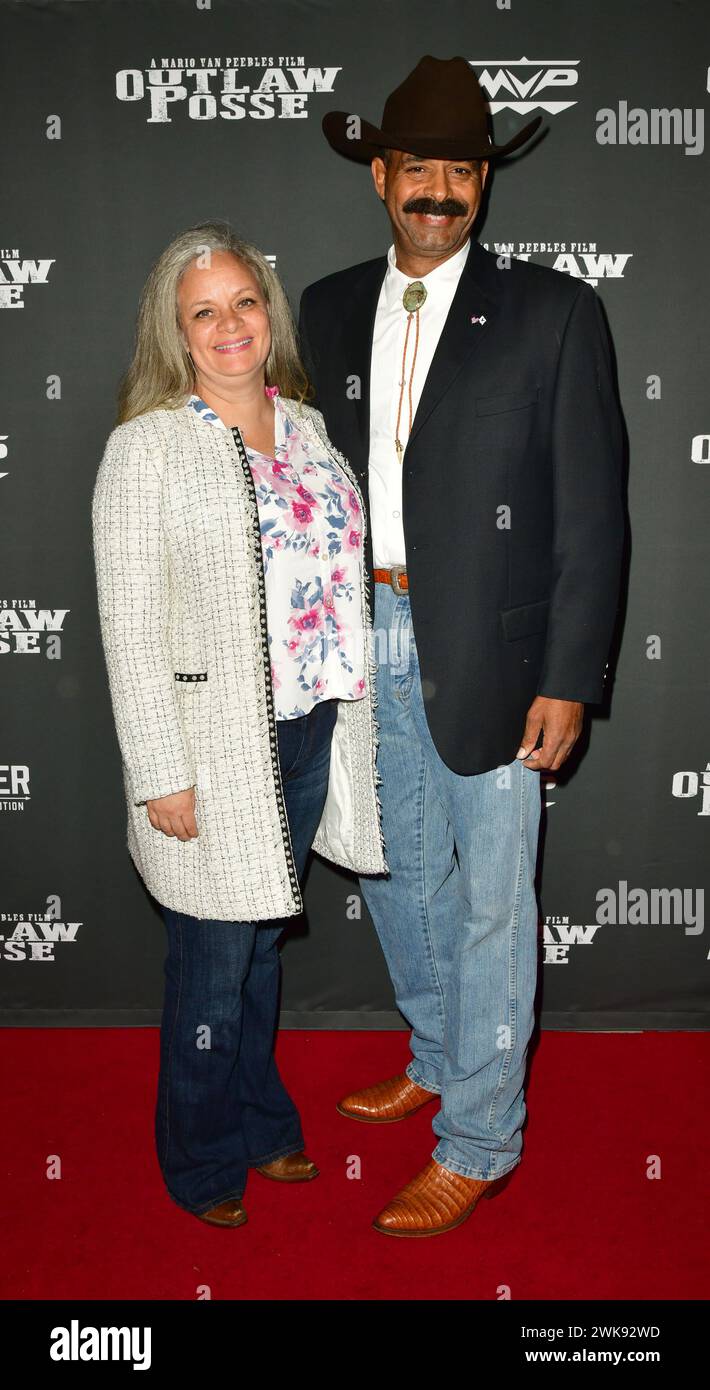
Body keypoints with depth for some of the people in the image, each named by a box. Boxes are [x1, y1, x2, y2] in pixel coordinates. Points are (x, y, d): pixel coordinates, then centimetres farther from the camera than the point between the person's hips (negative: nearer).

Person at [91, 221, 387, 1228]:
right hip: (215, 747, -5)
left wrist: (346, 716, 12)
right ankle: (203, 1159, 32)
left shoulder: (305, 424, 9)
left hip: (310, 734, 6)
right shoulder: (146, 447, -10)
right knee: (215, 965, 8)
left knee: (264, 940, 21)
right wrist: (161, 775, -15)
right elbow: (130, 628, -13)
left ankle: (259, 1123, 42)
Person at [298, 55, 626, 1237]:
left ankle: (478, 1140, 22)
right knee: (397, 872, 19)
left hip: (485, 652, -5)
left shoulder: (553, 314, -6)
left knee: (492, 900, 4)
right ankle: (441, 1059, 43)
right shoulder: (330, 310, 8)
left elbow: (592, 516, -7)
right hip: (367, 640, 5)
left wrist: (568, 681, -12)